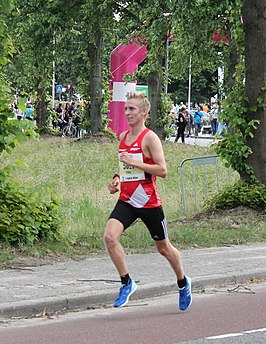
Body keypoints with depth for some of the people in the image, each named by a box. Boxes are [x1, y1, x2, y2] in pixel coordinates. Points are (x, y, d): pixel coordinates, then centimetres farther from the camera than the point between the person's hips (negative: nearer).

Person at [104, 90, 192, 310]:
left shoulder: (150, 138, -11)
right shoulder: (123, 137, 11)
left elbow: (162, 170, -18)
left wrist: (134, 162, -24)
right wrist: (117, 180, 8)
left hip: (148, 202, -5)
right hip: (126, 201, 5)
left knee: (163, 247, 11)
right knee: (110, 236, -19)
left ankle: (183, 283, 36)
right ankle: (127, 283, -5)